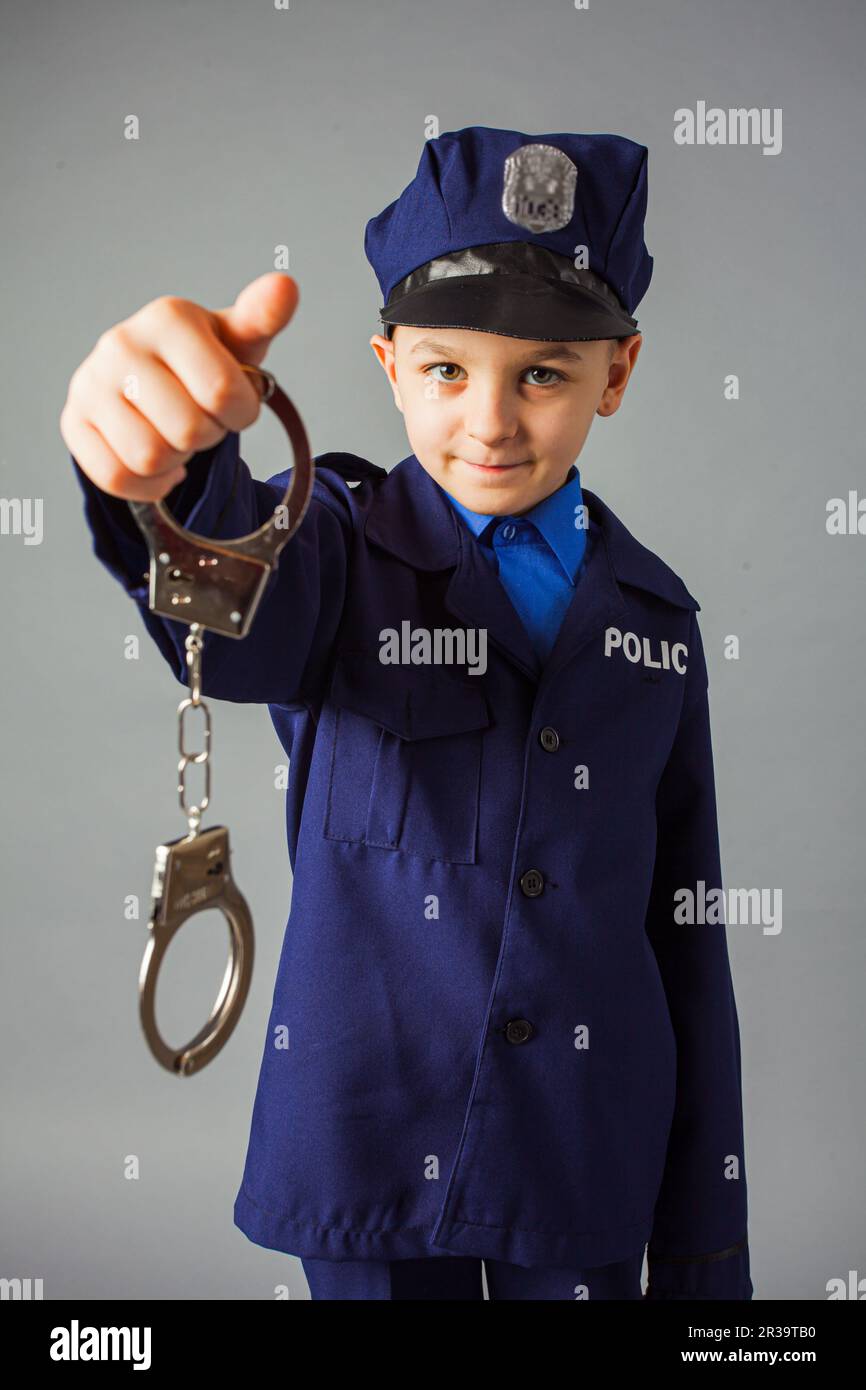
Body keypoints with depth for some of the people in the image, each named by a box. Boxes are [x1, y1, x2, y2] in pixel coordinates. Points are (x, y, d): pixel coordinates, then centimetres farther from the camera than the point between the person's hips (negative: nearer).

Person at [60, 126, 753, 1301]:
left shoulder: (653, 612, 1)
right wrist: (174, 465, -56)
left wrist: (704, 1246, 5)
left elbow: (688, 931, 3)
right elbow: (236, 619, -32)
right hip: (370, 1136, -2)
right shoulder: (344, 538, -6)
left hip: (591, 1155, 2)